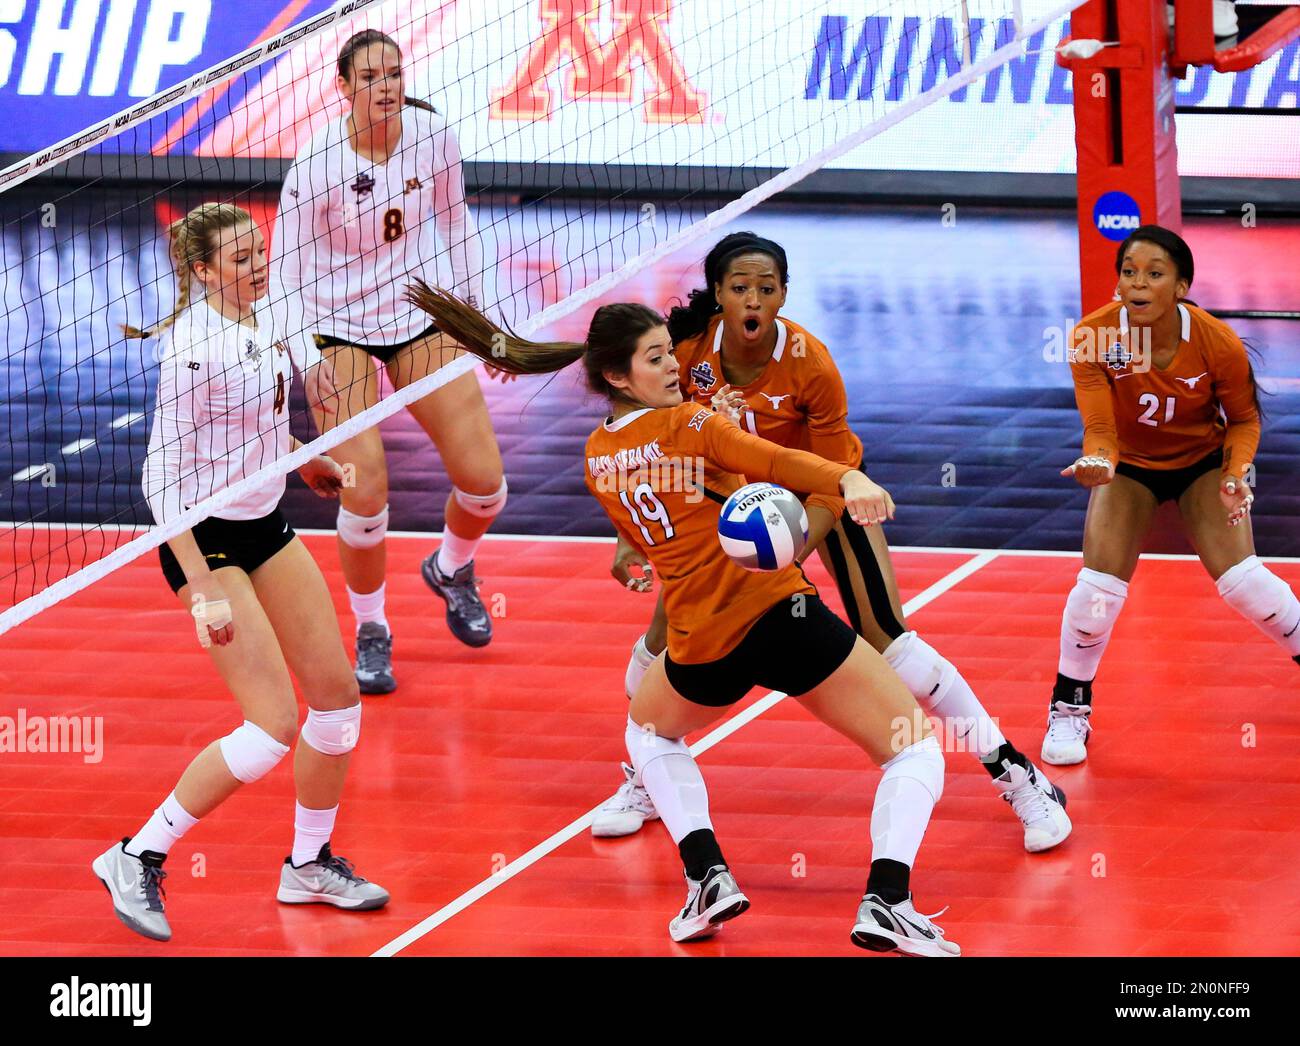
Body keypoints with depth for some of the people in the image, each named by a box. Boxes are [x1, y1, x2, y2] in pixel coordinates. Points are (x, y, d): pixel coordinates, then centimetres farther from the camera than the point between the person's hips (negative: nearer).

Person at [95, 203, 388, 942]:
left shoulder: (257, 319, -1)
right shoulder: (195, 347, -25)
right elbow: (163, 478, -25)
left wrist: (300, 458, 30)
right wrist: (203, 592, -28)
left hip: (267, 525, 9)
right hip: (208, 540, -9)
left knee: (338, 694, 9)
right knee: (274, 727, -12)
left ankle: (310, 866, 27)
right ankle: (137, 860, 0)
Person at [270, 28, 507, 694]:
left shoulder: (433, 136, -11)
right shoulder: (316, 165, -21)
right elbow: (287, 273, -14)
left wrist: (476, 308, 10)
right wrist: (308, 366, -24)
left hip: (419, 319, 3)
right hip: (336, 331, -3)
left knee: (483, 481, -4)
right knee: (365, 494, -14)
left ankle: (452, 570, 31)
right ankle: (371, 634, 11)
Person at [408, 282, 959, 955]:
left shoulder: (597, 458, 13)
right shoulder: (687, 424, -4)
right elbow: (775, 463, -23)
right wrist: (848, 481, -38)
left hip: (701, 650, 5)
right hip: (780, 613, -4)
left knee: (649, 733, 37)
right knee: (915, 750, 7)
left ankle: (707, 875, 13)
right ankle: (886, 901, -18)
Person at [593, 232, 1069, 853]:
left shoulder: (810, 364, -31)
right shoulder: (687, 352, -22)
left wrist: (792, 554, -39)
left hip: (821, 492, -4)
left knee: (885, 639, -16)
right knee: (666, 633, -5)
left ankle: (1019, 779, -9)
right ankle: (644, 781, 20)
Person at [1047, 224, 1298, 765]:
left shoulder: (1219, 343, -27)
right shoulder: (1093, 339, -28)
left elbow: (1244, 418, -9)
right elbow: (1099, 429, -26)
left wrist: (1237, 471, -27)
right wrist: (1097, 463, -49)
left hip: (1203, 461, -1)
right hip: (1130, 465, 1)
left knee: (1241, 579, -17)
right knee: (1098, 584, -14)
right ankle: (1069, 708, 9)